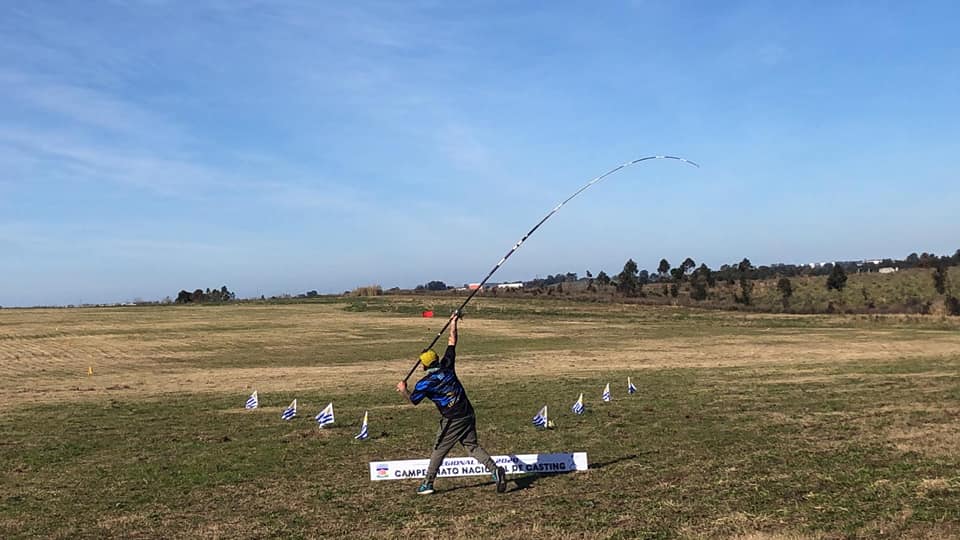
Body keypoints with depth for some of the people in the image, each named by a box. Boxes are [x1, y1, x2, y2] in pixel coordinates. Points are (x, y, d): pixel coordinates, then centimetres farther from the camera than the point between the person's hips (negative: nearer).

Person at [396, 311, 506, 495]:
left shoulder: (425, 383, -9)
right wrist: (453, 323, 24)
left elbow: (413, 400, 9)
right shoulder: (447, 366, 2)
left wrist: (403, 390, 27)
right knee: (472, 446, 10)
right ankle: (495, 470, -7)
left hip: (452, 421, -5)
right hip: (468, 415, 5)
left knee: (439, 450, 8)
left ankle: (428, 483, 16)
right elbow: (452, 343, 14)